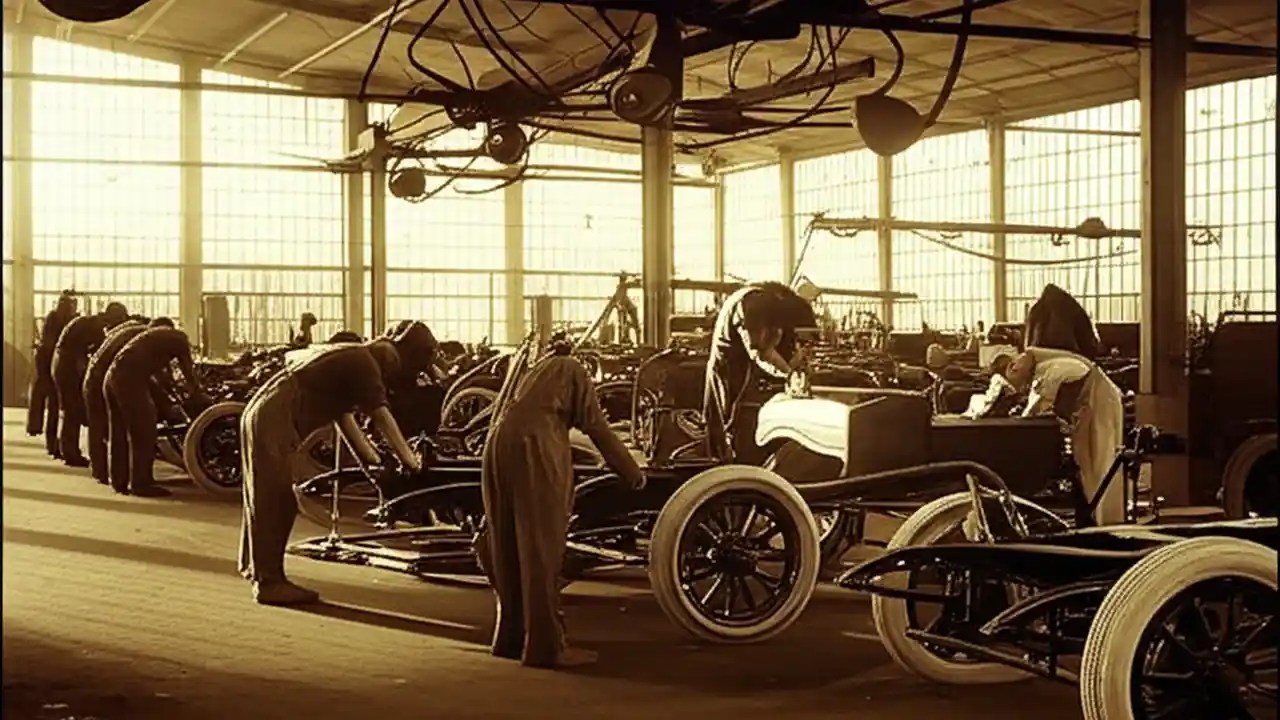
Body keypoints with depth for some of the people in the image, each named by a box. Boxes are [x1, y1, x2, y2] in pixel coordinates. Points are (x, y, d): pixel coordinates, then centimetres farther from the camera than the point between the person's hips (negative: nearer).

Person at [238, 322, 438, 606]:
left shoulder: (352, 359, 19)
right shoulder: (364, 362, -11)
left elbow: (345, 417, 21)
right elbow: (382, 419, -13)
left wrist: (376, 462, 20)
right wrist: (411, 462, -6)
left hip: (263, 416, 10)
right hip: (274, 420, -10)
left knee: (266, 498, 20)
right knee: (275, 501, -8)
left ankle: (253, 565, 33)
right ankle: (270, 582, -6)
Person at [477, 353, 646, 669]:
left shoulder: (533, 375, 35)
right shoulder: (575, 375, 18)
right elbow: (599, 429, 13)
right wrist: (634, 474, 22)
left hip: (498, 444, 6)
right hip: (536, 448, -6)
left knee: (508, 551, 14)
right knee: (541, 551, -5)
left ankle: (510, 638, 22)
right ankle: (546, 646, -4)